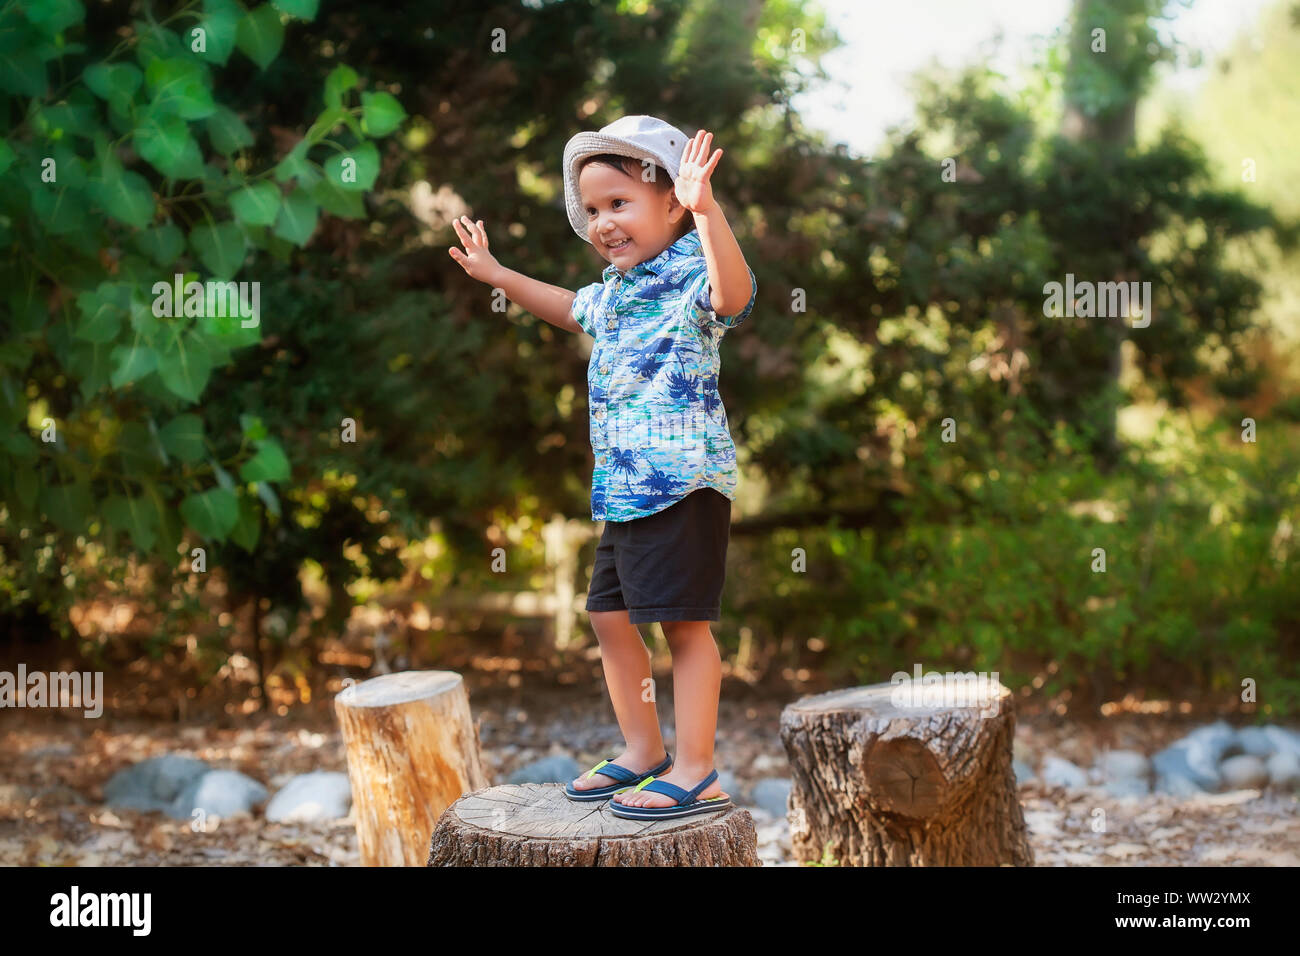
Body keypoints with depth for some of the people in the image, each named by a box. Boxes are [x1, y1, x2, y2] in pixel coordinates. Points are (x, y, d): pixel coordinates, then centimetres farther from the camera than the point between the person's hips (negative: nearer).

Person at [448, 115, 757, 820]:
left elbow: (734, 292, -35)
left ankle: (696, 774, 1)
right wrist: (495, 274, 40)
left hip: (684, 481, -10)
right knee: (610, 615, 14)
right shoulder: (614, 289, 16)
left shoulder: (690, 275, -11)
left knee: (683, 621, -6)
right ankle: (642, 753, 26)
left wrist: (706, 209, -47)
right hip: (622, 488, 10)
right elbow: (572, 310, 39)